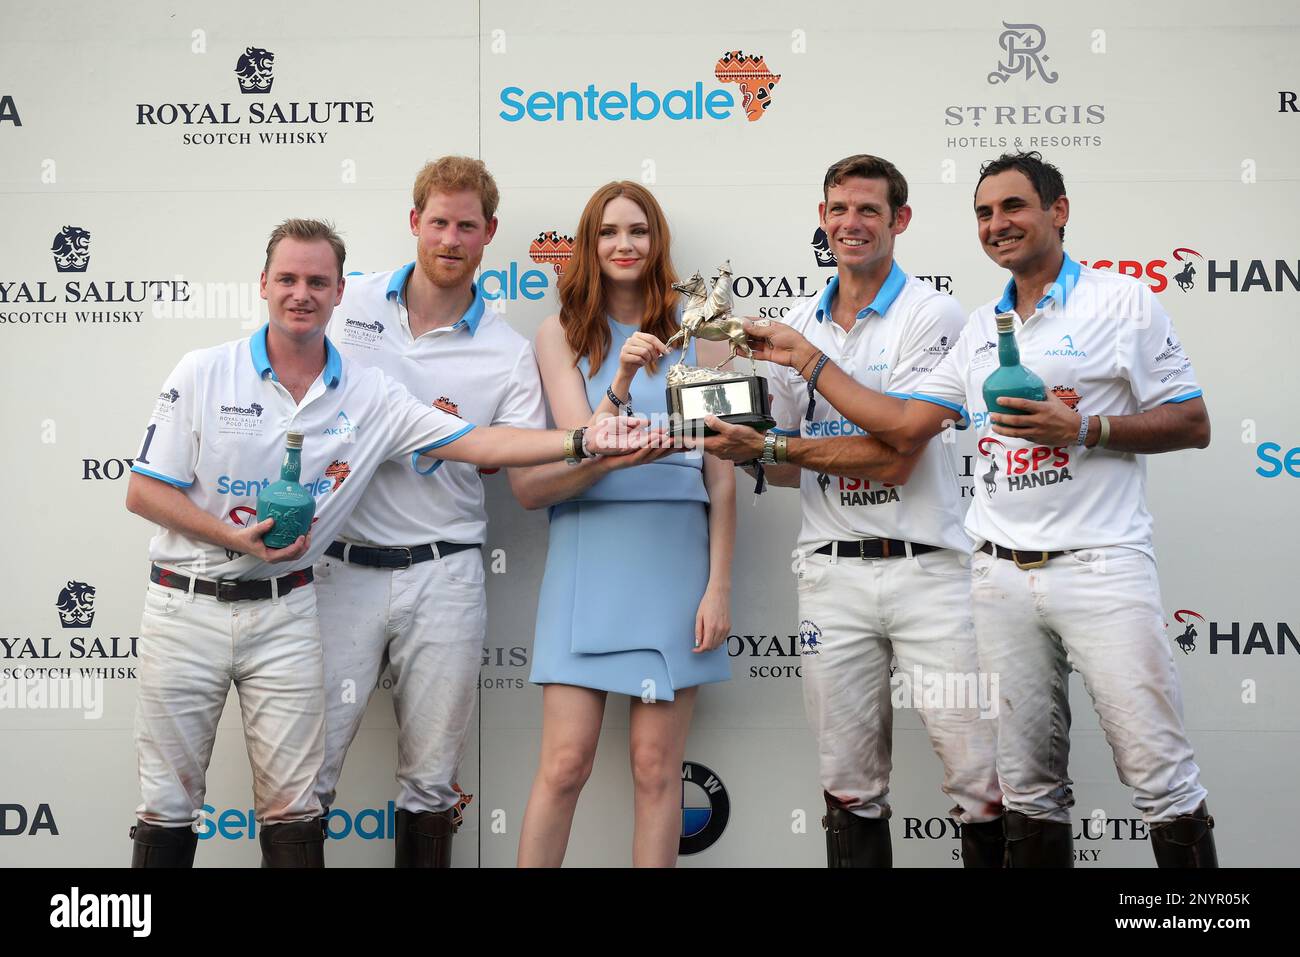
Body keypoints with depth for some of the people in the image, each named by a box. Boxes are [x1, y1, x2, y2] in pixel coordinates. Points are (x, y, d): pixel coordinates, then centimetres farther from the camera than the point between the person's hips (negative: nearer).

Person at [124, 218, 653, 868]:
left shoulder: (368, 396, 1)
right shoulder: (203, 373, -4)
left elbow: (478, 444, -5)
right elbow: (143, 492, -3)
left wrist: (583, 441, -17)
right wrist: (236, 538, -15)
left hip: (285, 612, 1)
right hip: (186, 607, -1)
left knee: (292, 803, 5)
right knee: (168, 799, 7)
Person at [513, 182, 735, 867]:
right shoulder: (561, 334, 7)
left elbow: (720, 473, 5)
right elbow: (581, 450, -3)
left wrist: (719, 585, -1)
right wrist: (621, 385, -20)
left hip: (674, 552, 1)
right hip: (589, 550, 0)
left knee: (656, 766, 4)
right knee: (565, 764, -3)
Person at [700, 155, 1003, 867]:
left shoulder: (933, 315, -4)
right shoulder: (797, 326, 13)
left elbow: (895, 456, -13)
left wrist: (769, 446, -12)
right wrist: (742, 446, -3)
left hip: (927, 567, -4)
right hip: (832, 571, 4)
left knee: (982, 781, -3)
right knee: (850, 789, 9)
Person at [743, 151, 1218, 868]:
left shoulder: (1122, 302, 1)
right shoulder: (979, 328, 16)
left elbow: (1193, 425, -1)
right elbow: (904, 427, 13)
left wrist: (1085, 429, -15)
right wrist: (806, 357, 10)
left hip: (1099, 566, -4)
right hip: (1000, 575, 5)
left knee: (1160, 776, -3)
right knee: (1029, 788, 9)